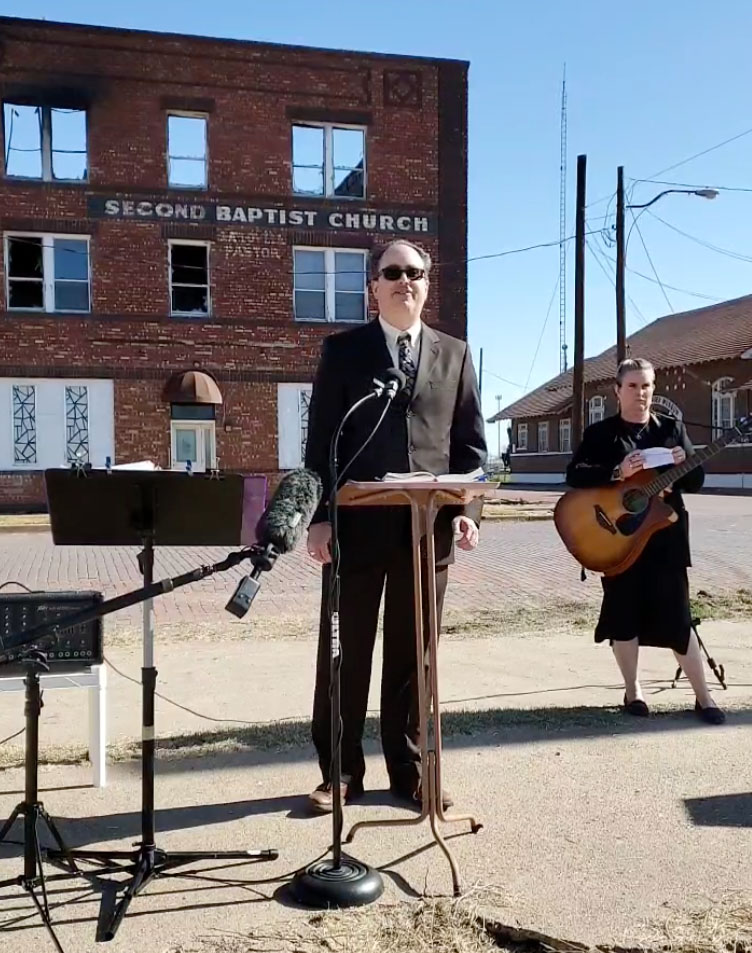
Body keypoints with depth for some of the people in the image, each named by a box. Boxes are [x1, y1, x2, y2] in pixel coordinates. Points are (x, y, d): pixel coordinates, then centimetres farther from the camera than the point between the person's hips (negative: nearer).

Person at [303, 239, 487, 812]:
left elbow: (471, 443, 9)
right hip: (356, 524, -1)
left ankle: (410, 770, 22)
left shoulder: (455, 354, 11)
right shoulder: (343, 350, 5)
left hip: (429, 527, 2)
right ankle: (340, 770, 20)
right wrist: (319, 517, -7)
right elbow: (321, 439, 1)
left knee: (413, 655, 9)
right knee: (345, 653, 6)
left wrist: (468, 510, -5)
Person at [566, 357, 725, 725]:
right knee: (624, 614, 6)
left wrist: (683, 464, -16)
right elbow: (574, 476, -11)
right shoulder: (599, 433, 1)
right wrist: (617, 473, -25)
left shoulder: (672, 428, 8)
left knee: (677, 615, 3)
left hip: (665, 535, 1)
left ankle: (703, 696, 13)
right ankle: (632, 691, 21)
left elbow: (697, 480, 6)